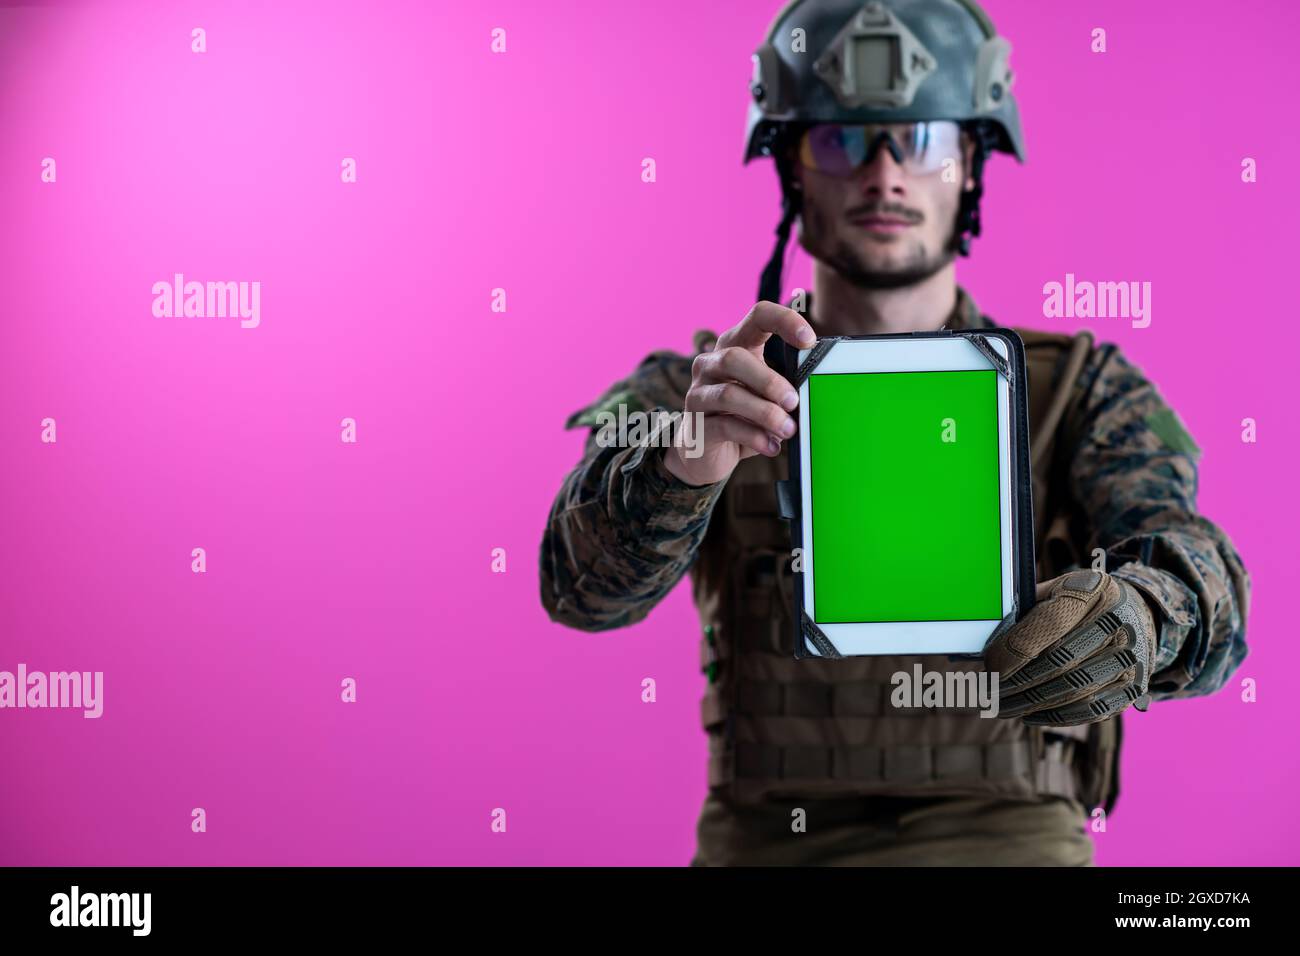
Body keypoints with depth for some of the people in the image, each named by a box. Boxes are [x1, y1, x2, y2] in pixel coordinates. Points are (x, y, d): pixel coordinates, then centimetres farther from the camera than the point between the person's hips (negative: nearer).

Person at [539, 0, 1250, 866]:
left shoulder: (1083, 391, 8)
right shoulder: (694, 393, 9)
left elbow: (1195, 575, -7)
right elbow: (585, 584, -8)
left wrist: (1136, 619, -31)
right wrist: (684, 465, -29)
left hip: (1008, 835, 0)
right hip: (762, 836, 1)